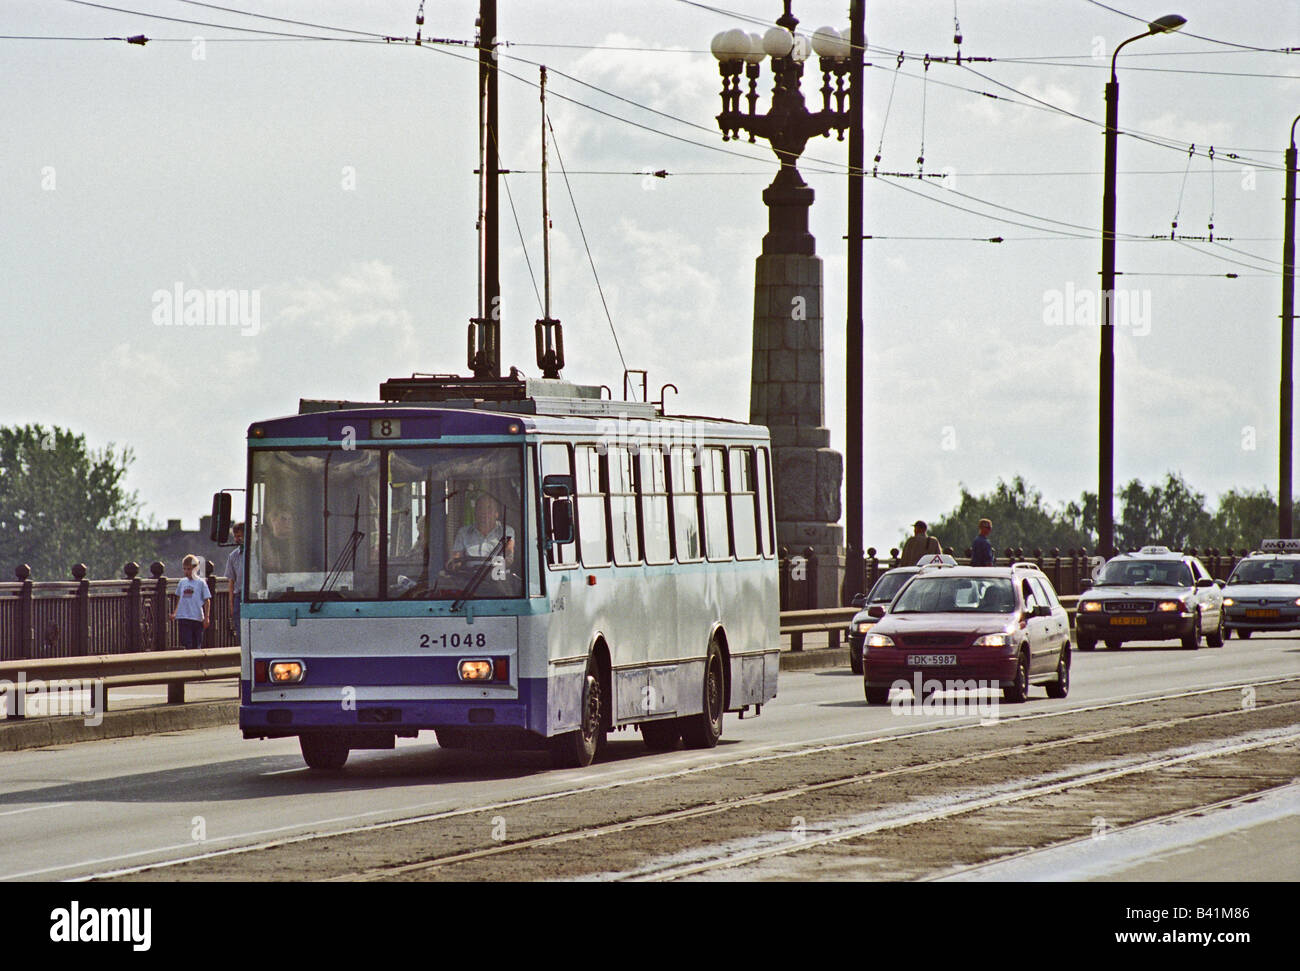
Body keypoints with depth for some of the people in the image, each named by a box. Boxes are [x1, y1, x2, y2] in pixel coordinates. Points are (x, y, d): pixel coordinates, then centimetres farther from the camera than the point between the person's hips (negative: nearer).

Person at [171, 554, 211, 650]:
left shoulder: (200, 583, 0)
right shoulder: (182, 583, 10)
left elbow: (206, 601, 2)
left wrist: (206, 617, -4)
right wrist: (175, 613, 12)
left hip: (197, 618, -2)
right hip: (183, 618, 2)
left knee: (196, 646, 3)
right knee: (187, 644, -8)